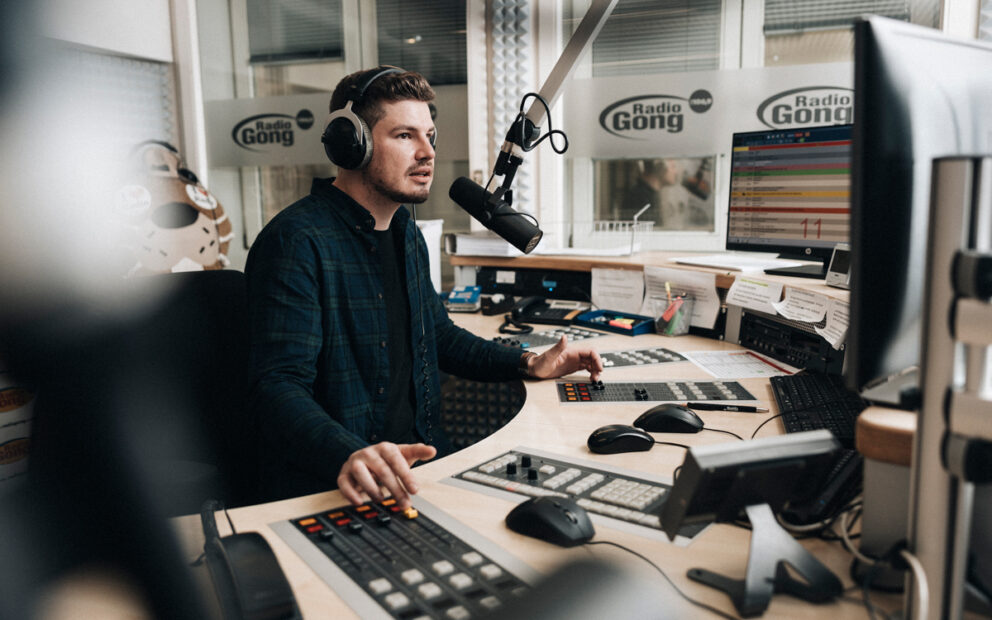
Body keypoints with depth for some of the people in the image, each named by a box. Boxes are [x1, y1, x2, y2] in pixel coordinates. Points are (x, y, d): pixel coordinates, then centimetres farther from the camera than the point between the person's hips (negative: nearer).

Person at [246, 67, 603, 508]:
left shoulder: (406, 234, 14)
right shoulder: (298, 241, -15)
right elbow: (279, 386, -23)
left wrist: (529, 365, 13)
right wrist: (348, 456, -42)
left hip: (420, 464, 8)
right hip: (329, 489, -8)